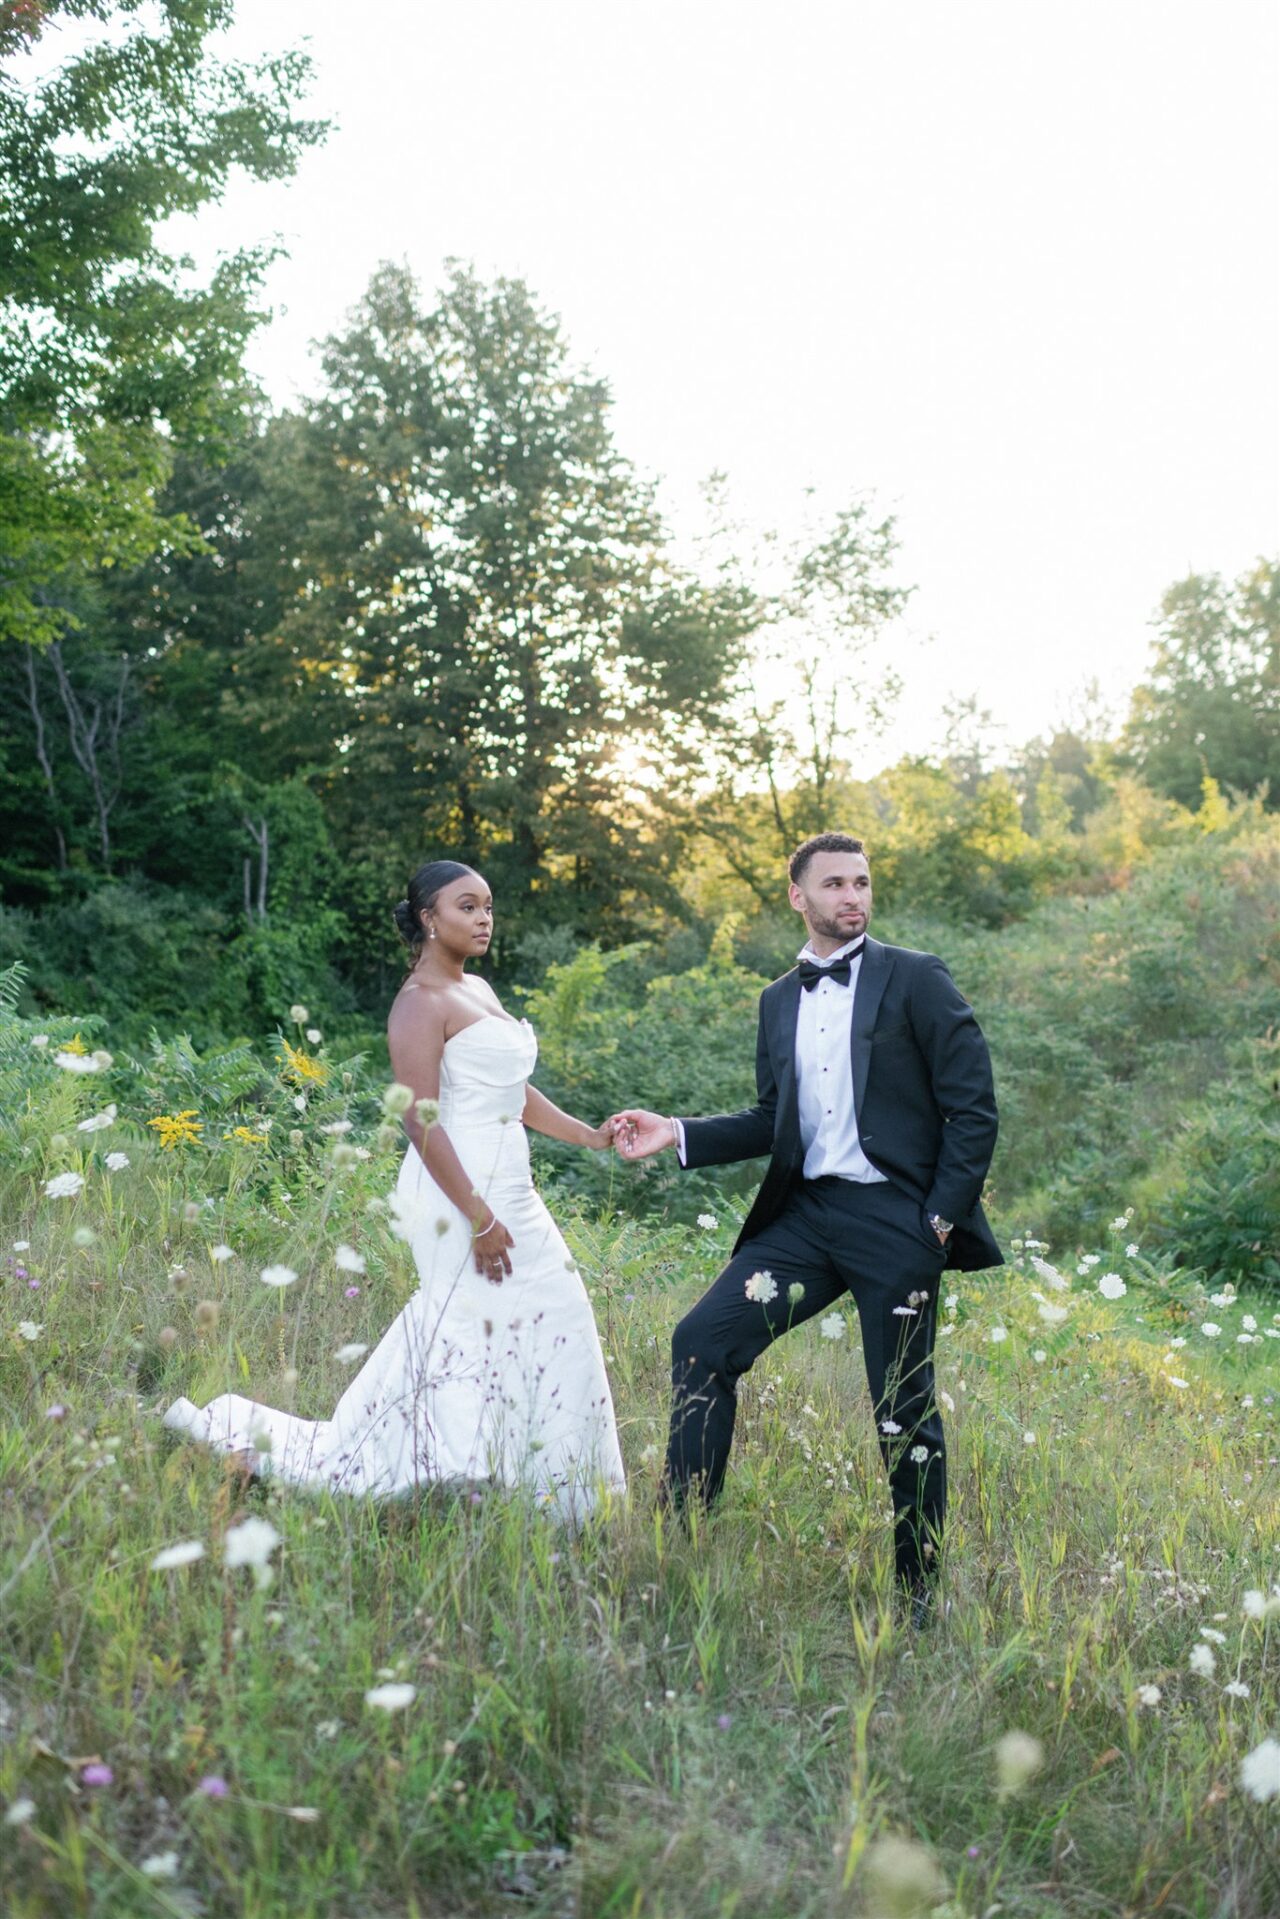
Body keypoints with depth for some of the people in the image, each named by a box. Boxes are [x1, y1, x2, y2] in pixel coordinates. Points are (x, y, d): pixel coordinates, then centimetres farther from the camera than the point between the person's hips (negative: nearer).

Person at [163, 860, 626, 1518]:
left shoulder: (478, 991, 15)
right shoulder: (422, 1003, -14)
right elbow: (421, 1121, -21)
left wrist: (587, 1135, 11)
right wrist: (479, 1220, -24)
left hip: (508, 1191, 10)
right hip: (461, 1193, -10)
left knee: (555, 1321, 14)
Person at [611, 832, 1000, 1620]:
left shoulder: (916, 979, -3)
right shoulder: (779, 1000, 13)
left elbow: (974, 1108, -5)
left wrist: (943, 1220, -10)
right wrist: (676, 1134, 4)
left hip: (895, 1221, -5)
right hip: (806, 1215, 5)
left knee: (905, 1411, 2)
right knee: (702, 1341, -6)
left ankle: (920, 1592, 20)